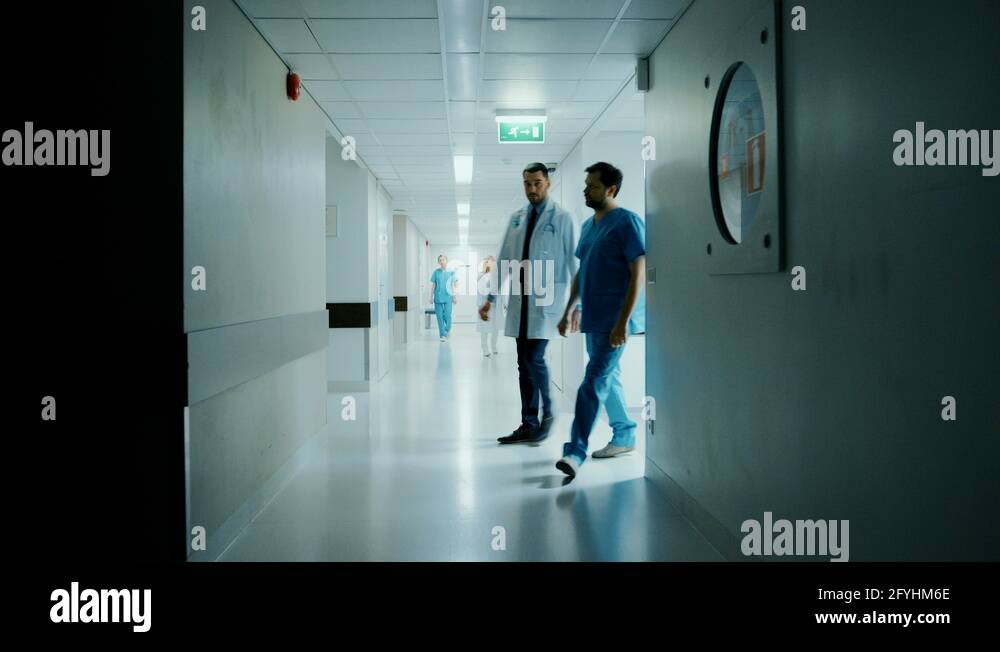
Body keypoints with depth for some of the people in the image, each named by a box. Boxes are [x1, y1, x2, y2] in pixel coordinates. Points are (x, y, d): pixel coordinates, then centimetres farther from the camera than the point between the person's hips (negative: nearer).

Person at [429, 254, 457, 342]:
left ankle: (448, 329, 24)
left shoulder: (451, 272, 2)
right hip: (438, 297, 1)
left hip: (448, 296, -1)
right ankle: (442, 335, 8)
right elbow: (433, 285, 8)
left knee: (447, 315, -6)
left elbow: (453, 285, 6)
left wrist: (455, 296, 4)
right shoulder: (436, 272, 4)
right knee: (439, 316, 0)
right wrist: (431, 297, 6)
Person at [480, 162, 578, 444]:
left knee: (534, 358, -12)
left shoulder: (562, 217, -2)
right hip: (519, 298, 5)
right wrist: (491, 298, 13)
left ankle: (547, 413, 11)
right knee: (524, 363, 6)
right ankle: (529, 425, 14)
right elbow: (504, 260, 15)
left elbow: (573, 262, -3)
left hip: (545, 298, -5)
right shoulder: (516, 218, 12)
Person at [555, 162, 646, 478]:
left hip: (614, 319, -8)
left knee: (595, 381, -11)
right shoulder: (588, 225, 14)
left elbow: (638, 273, -16)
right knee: (608, 377, 16)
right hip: (593, 318, 8)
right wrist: (568, 311, 18)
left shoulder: (627, 222, -11)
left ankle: (575, 450, -12)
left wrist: (623, 321, -21)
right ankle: (625, 435, 29)